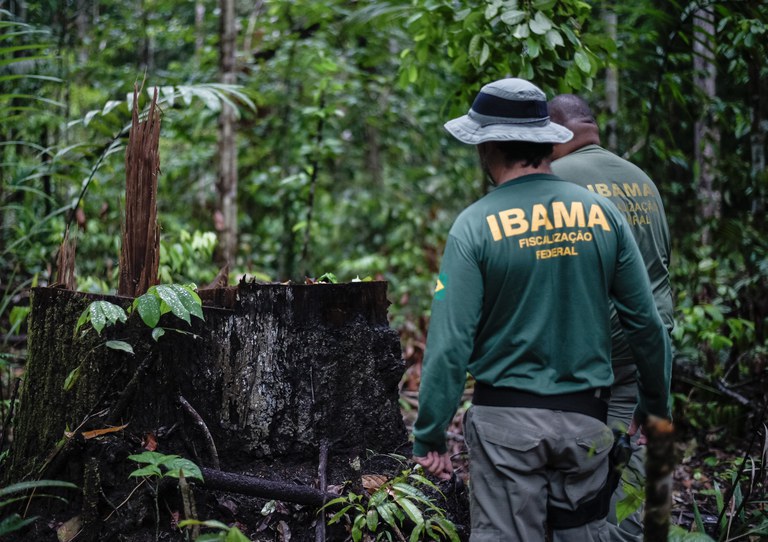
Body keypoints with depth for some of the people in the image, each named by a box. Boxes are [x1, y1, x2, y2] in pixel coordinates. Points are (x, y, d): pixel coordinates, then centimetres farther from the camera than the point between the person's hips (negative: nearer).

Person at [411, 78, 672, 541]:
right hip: (586, 417, 3)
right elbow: (646, 321, 3)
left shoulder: (477, 225, -10)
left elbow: (450, 341, -13)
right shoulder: (603, 214, 0)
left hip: (506, 418, -3)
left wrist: (430, 435, -5)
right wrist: (657, 404, 17)